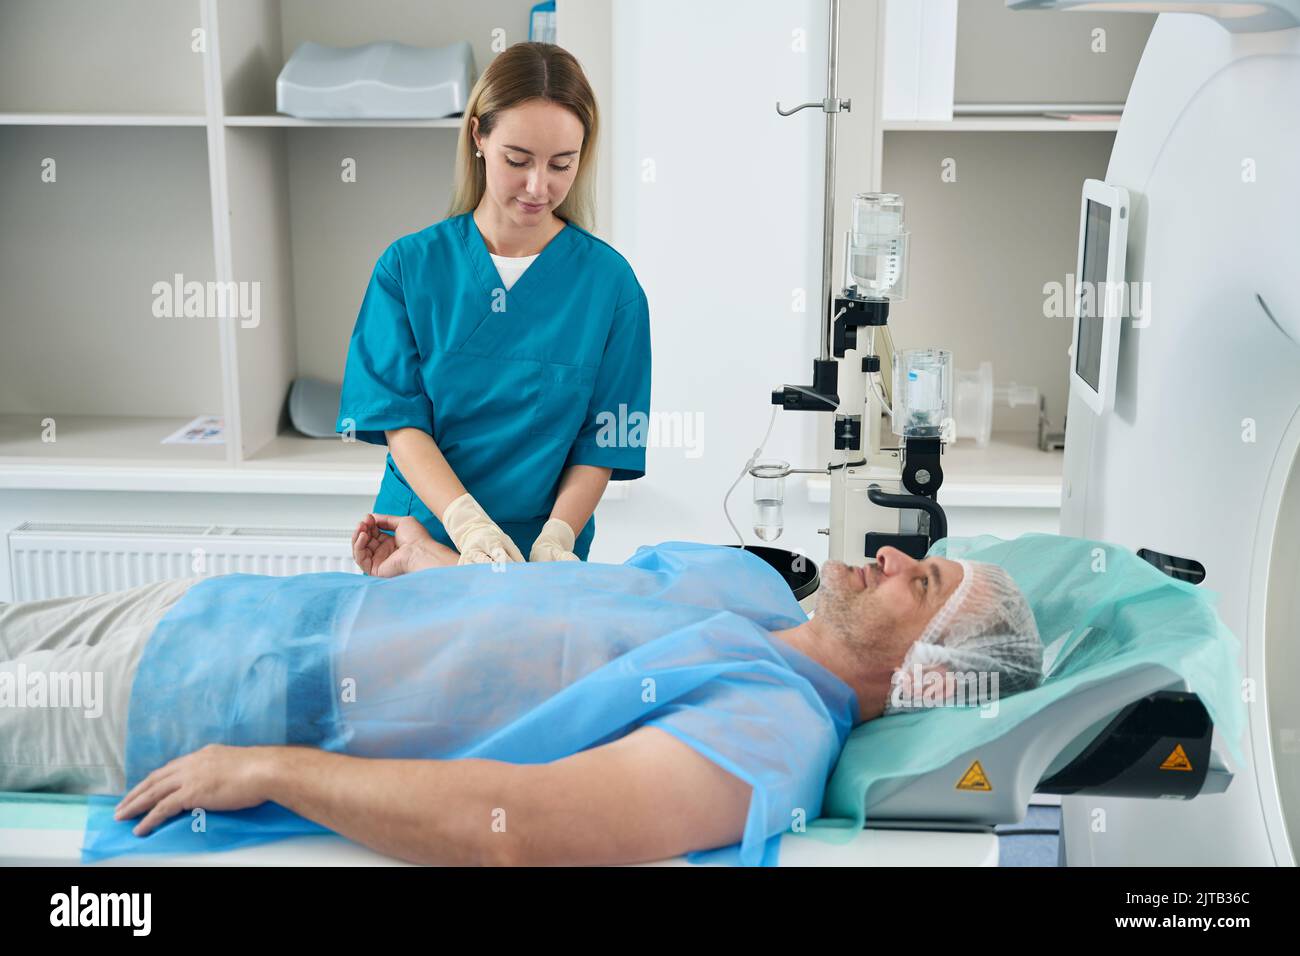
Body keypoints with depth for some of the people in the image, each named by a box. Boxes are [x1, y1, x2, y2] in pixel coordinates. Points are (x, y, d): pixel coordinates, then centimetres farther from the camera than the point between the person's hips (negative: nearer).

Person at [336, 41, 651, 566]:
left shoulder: (610, 282, 0)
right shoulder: (408, 265, 2)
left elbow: (600, 449, 0)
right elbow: (400, 423, -4)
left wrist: (553, 540, -17)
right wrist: (469, 525, -20)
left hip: (541, 559, 0)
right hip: (417, 537, 0)